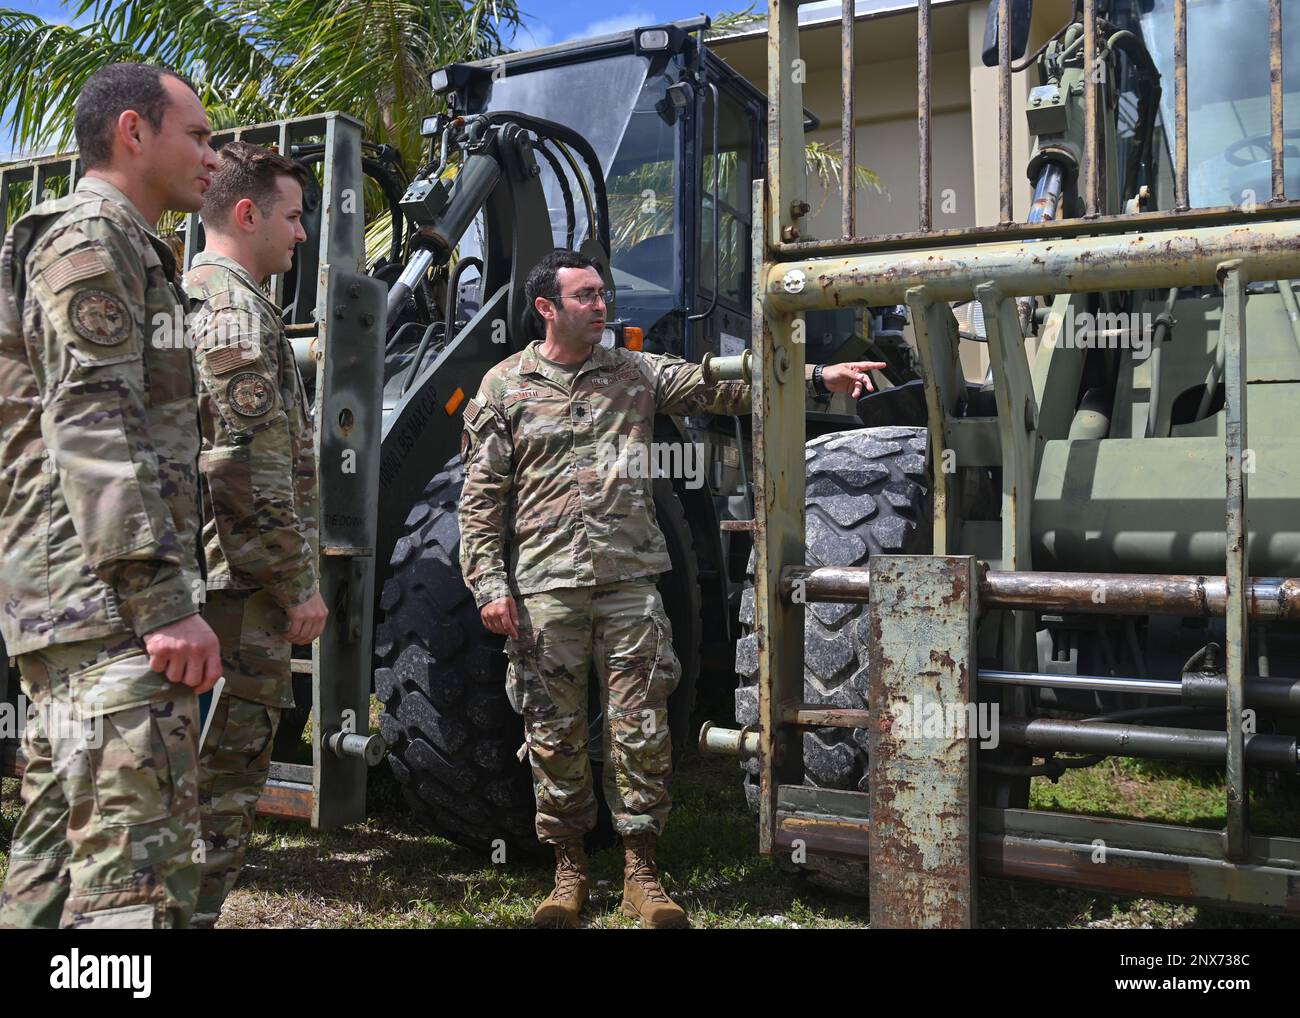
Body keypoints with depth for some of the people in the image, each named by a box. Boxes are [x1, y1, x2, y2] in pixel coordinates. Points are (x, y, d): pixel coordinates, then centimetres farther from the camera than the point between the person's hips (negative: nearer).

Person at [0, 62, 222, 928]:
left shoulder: (122, 252, 25)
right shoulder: (90, 239, -6)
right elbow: (93, 432, -18)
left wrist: (165, 593, 26)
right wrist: (166, 604, -23)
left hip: (72, 607, 11)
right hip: (108, 602, -11)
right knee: (138, 868, -13)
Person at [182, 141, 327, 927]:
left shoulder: (186, 296, 21)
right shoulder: (235, 310, -13)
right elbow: (252, 469, -21)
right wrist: (299, 584, -16)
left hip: (204, 577, 11)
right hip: (241, 582, -11)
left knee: (202, 765, 19)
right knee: (227, 770, -4)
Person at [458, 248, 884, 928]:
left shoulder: (637, 374, 12)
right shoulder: (504, 386, 6)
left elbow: (725, 387, 4)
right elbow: (482, 497, 4)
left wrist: (817, 378, -6)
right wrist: (489, 583, -4)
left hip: (630, 578, 1)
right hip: (545, 585, -1)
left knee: (640, 730, 2)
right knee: (555, 732, 6)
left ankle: (641, 872, 16)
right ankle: (569, 868, 23)